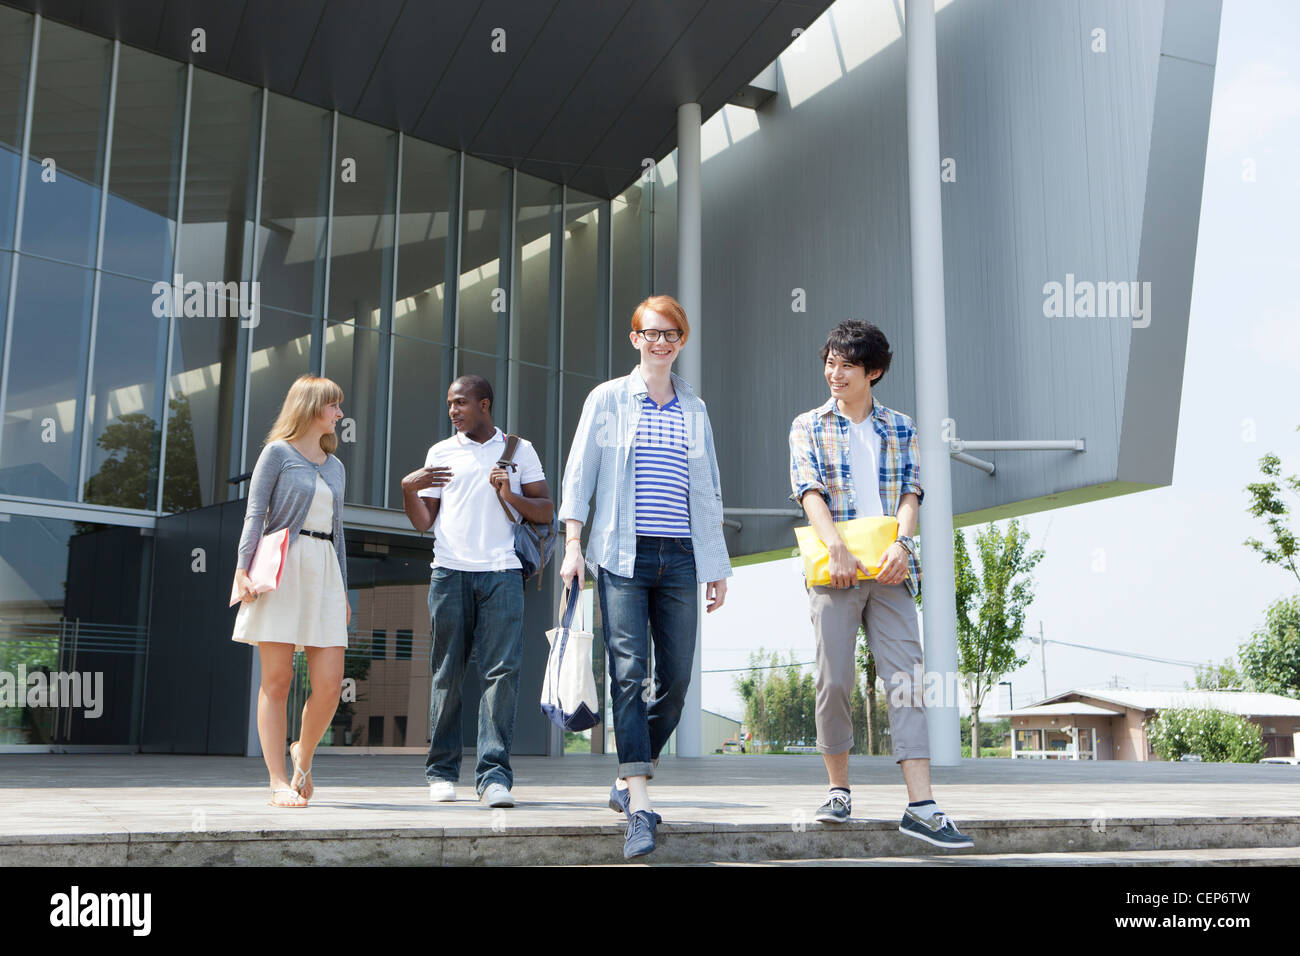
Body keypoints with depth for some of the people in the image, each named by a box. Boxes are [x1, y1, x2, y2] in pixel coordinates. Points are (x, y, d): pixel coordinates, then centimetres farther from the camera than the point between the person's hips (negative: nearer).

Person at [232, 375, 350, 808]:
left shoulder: (335, 466, 20)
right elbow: (254, 513, -1)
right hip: (281, 570, -5)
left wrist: (344, 591, 19)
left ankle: (303, 753, 23)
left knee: (329, 685, -3)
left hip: (324, 572, 5)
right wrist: (243, 567, -13)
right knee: (277, 681, -3)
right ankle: (279, 784, 1)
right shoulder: (277, 452, 4)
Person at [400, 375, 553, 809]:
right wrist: (409, 489, -3)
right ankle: (442, 770, 11)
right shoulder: (441, 453, 16)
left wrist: (511, 495, -6)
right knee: (447, 673, 2)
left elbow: (546, 511, 11)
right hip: (450, 572, 2)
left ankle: (494, 773, -11)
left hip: (501, 572, -1)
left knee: (502, 671, -10)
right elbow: (423, 523, 15)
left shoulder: (519, 450, 13)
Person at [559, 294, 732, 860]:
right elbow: (578, 474, 5)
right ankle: (640, 806, -11)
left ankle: (628, 780, 20)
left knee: (676, 677, 1)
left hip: (679, 557, 3)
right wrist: (572, 545, -5)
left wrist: (718, 565, 15)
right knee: (629, 670, -11)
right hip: (623, 556, -3)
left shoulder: (694, 410, 16)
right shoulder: (608, 399, 8)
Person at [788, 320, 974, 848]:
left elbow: (911, 490, 6)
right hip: (834, 571, -1)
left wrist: (901, 542, -14)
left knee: (905, 679, -6)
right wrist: (837, 548, -19)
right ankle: (839, 789, 16)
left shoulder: (900, 427, 15)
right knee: (834, 683, -2)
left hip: (890, 570, 1)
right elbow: (810, 491, -3)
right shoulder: (809, 427, 10)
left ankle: (920, 805, -8)